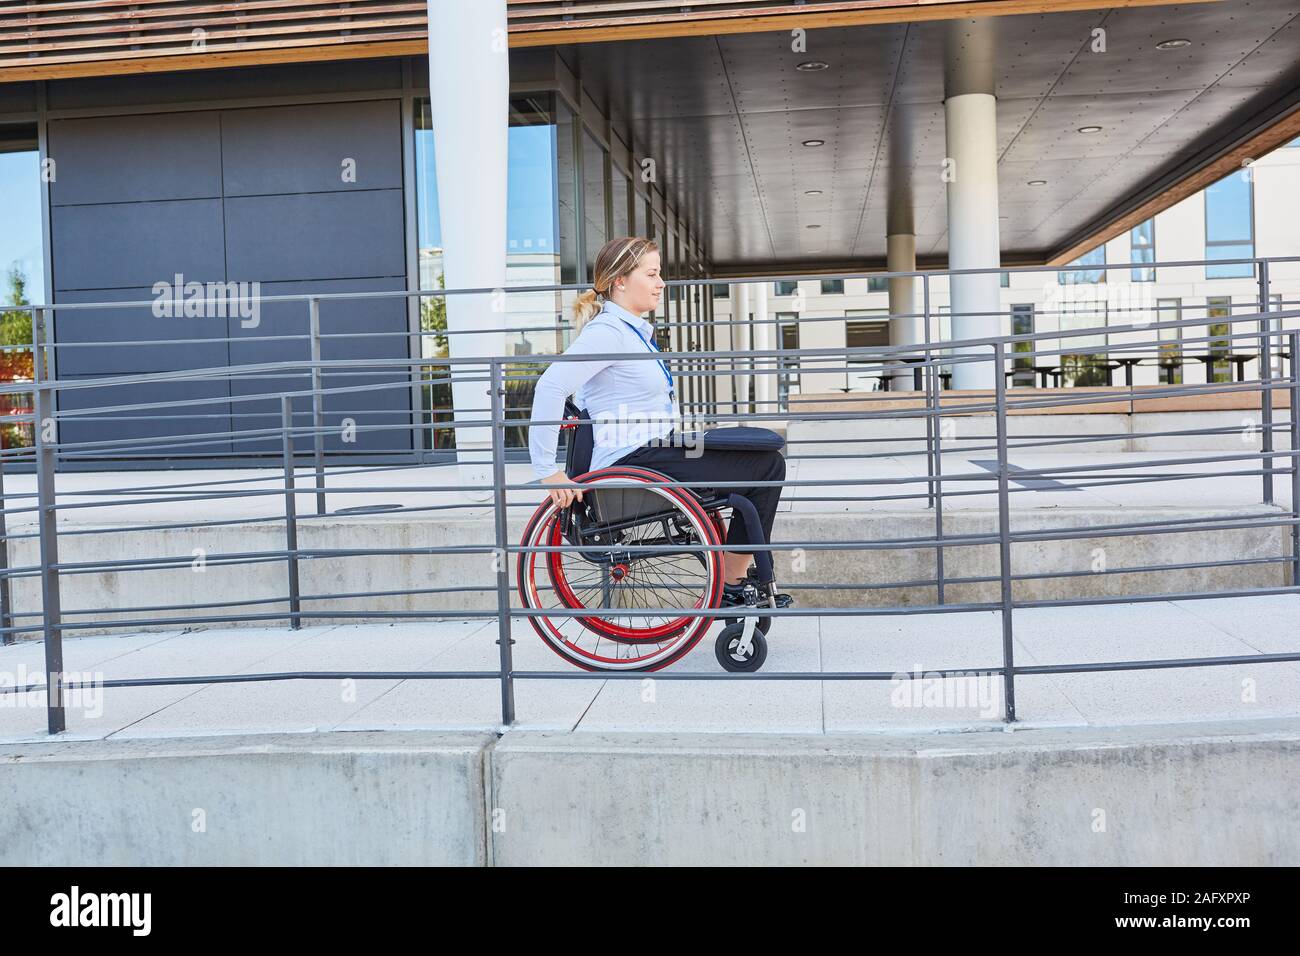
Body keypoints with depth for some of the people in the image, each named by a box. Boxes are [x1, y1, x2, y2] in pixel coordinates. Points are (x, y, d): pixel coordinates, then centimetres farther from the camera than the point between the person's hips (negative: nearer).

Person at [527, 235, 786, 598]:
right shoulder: (608, 332, -15)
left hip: (650, 452, 11)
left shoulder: (634, 330, 16)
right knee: (767, 466, -9)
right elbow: (550, 387, -27)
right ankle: (732, 586, 0)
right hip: (634, 462, -11)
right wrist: (547, 470, -28)